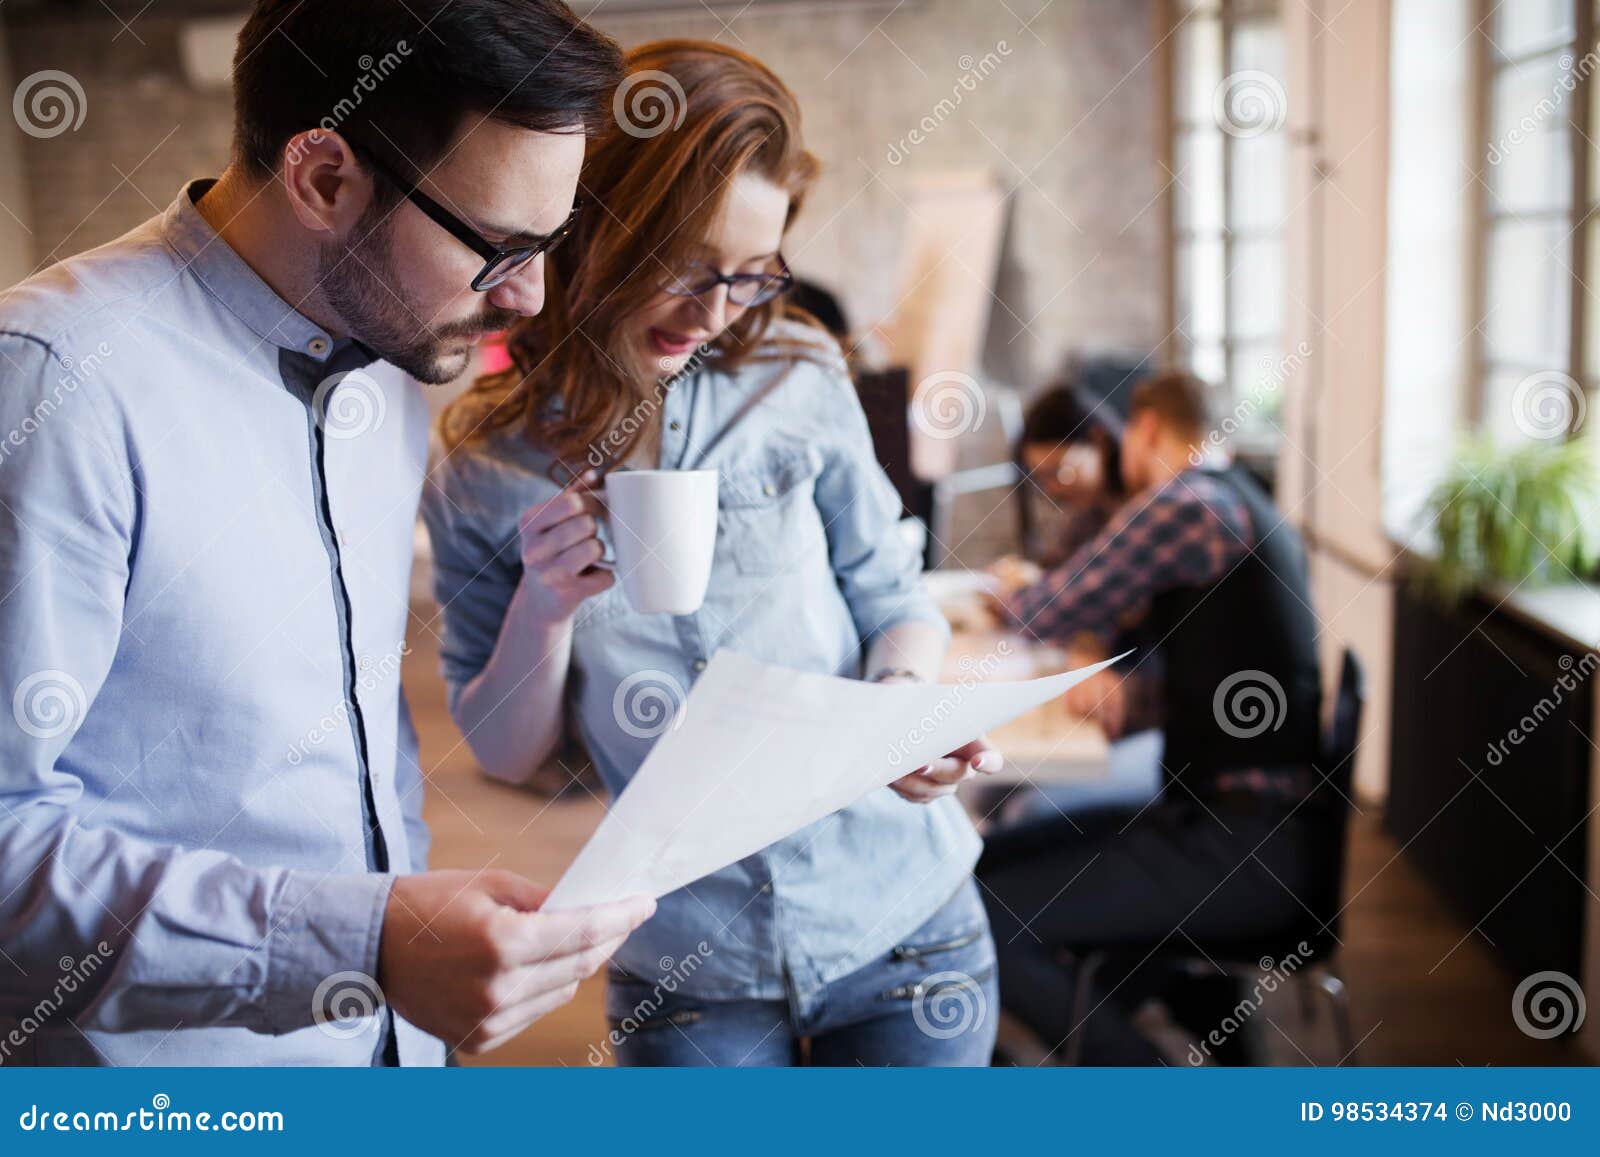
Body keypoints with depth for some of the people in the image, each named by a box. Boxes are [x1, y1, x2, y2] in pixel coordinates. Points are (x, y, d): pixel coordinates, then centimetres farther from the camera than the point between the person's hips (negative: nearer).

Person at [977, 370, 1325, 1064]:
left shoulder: (1181, 503, -12)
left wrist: (1008, 592, 14)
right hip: (1251, 822, 10)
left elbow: (1050, 614, -9)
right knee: (999, 857, 16)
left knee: (982, 921, -15)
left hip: (1243, 846, -10)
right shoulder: (1244, 504, 18)